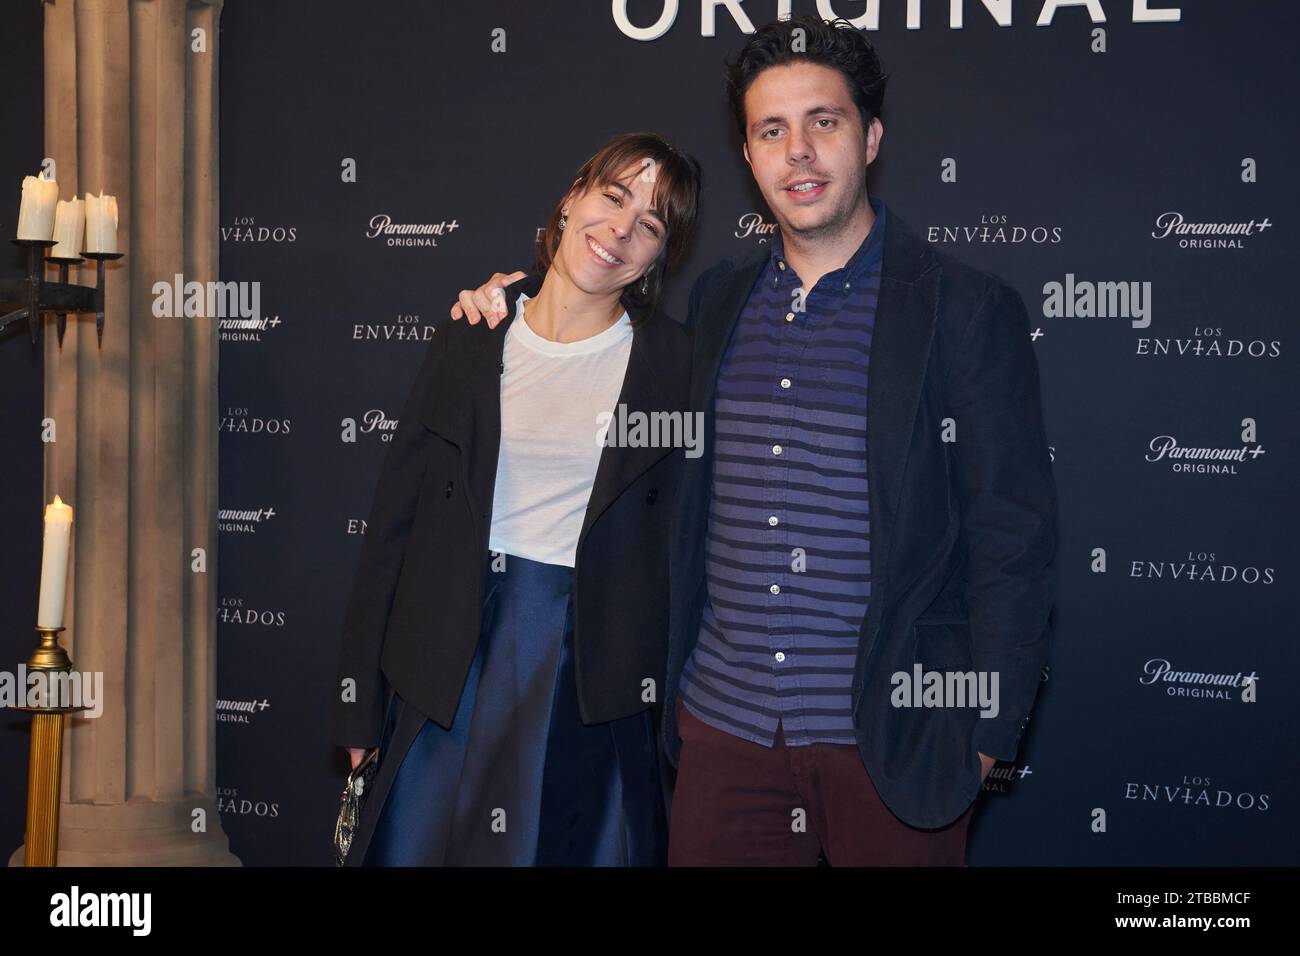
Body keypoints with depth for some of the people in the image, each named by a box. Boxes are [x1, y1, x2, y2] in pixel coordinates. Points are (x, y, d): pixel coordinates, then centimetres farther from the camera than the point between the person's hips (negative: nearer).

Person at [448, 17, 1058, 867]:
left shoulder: (968, 310, -5)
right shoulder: (718, 300, 10)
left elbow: (1013, 541, -5)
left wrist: (986, 733, -9)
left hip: (890, 742, -4)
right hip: (725, 725, 4)